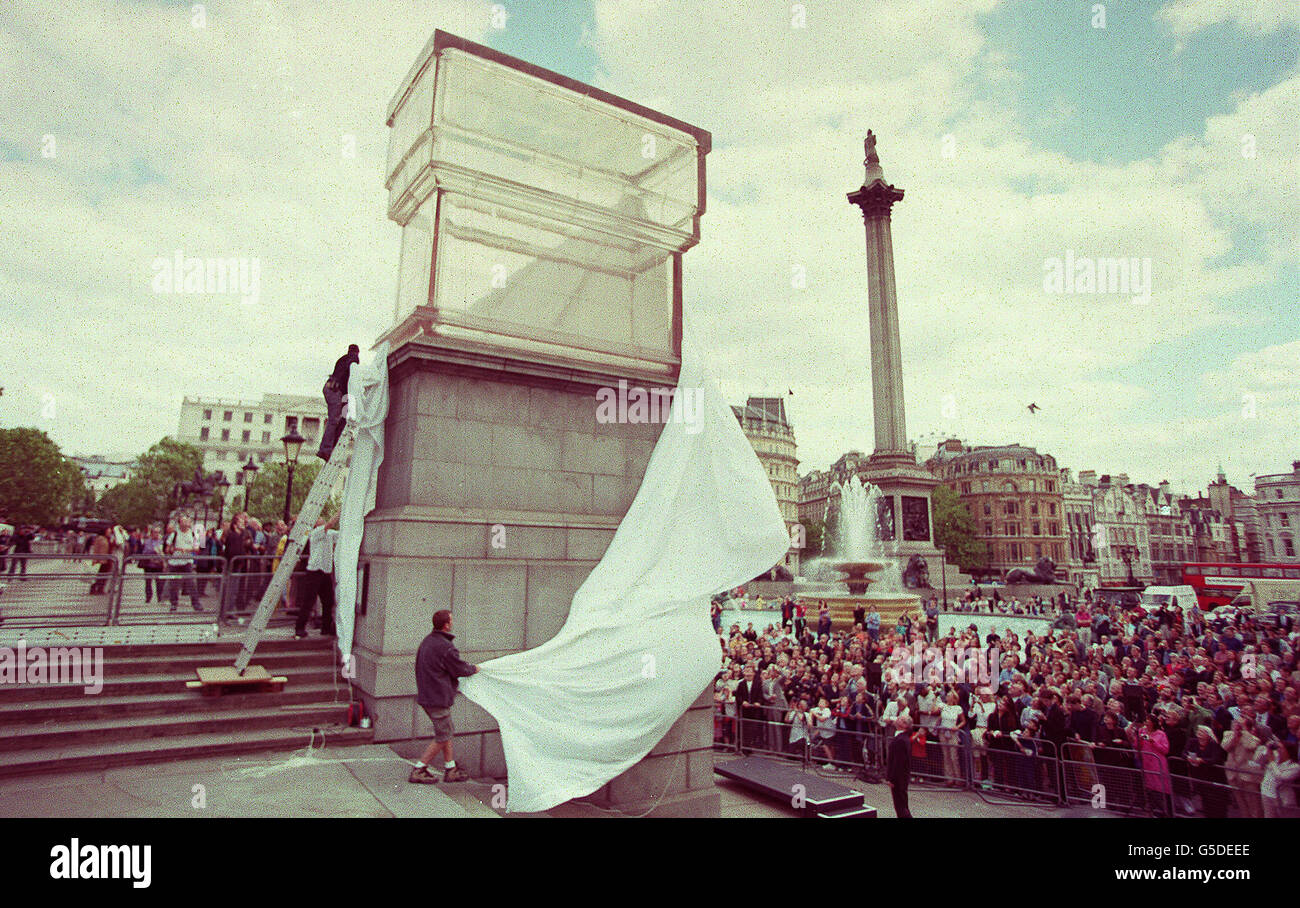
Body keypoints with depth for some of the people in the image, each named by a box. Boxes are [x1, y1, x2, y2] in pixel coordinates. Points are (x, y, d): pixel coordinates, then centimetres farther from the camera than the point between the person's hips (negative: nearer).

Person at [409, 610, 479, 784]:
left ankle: (450, 770, 25)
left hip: (425, 696, 9)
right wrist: (474, 669, 7)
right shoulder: (445, 647, -23)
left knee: (448, 733, 18)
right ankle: (418, 771, 10)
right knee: (443, 738, 4)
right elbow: (460, 669, -13)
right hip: (438, 698, -9)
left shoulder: (427, 641, 7)